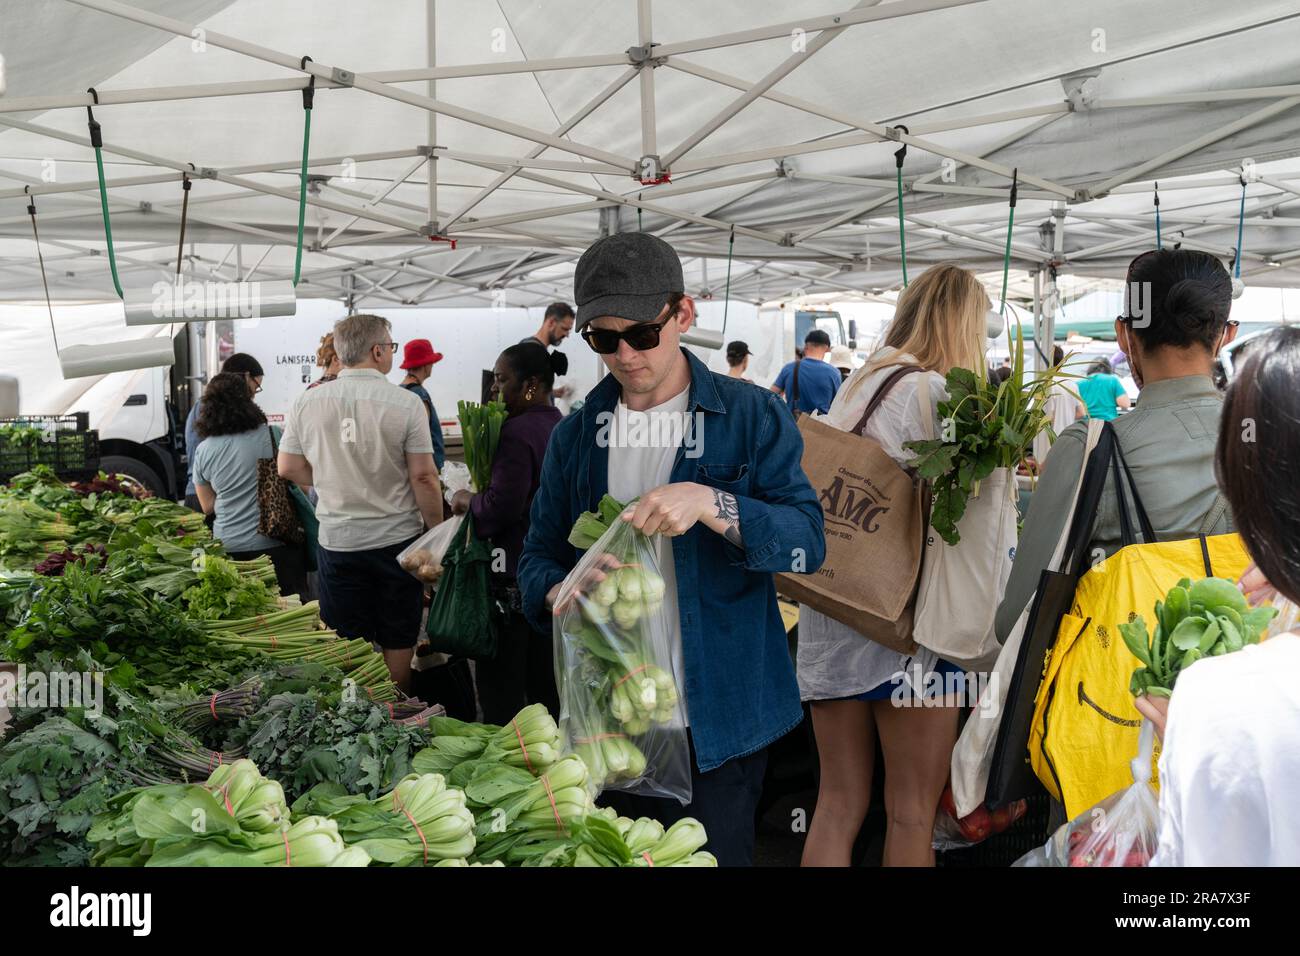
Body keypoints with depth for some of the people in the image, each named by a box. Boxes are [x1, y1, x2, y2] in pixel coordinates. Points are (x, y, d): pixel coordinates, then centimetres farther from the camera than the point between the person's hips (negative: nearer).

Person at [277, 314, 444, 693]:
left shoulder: (308, 402, -2)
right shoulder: (406, 403, -11)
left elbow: (288, 468, 5)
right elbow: (424, 477, -12)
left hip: (337, 543, 2)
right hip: (397, 539, -2)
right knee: (397, 644, 12)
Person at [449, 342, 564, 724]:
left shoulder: (517, 432, -18)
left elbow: (502, 506, -25)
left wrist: (468, 500, -7)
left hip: (515, 576, -9)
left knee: (500, 682, 1)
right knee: (545, 679, 17)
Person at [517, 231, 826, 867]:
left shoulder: (752, 417, -5)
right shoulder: (576, 434, 6)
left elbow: (808, 541, -13)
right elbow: (538, 555, 8)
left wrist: (708, 503, -29)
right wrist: (559, 594, -16)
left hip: (719, 713, -3)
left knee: (715, 856, 10)